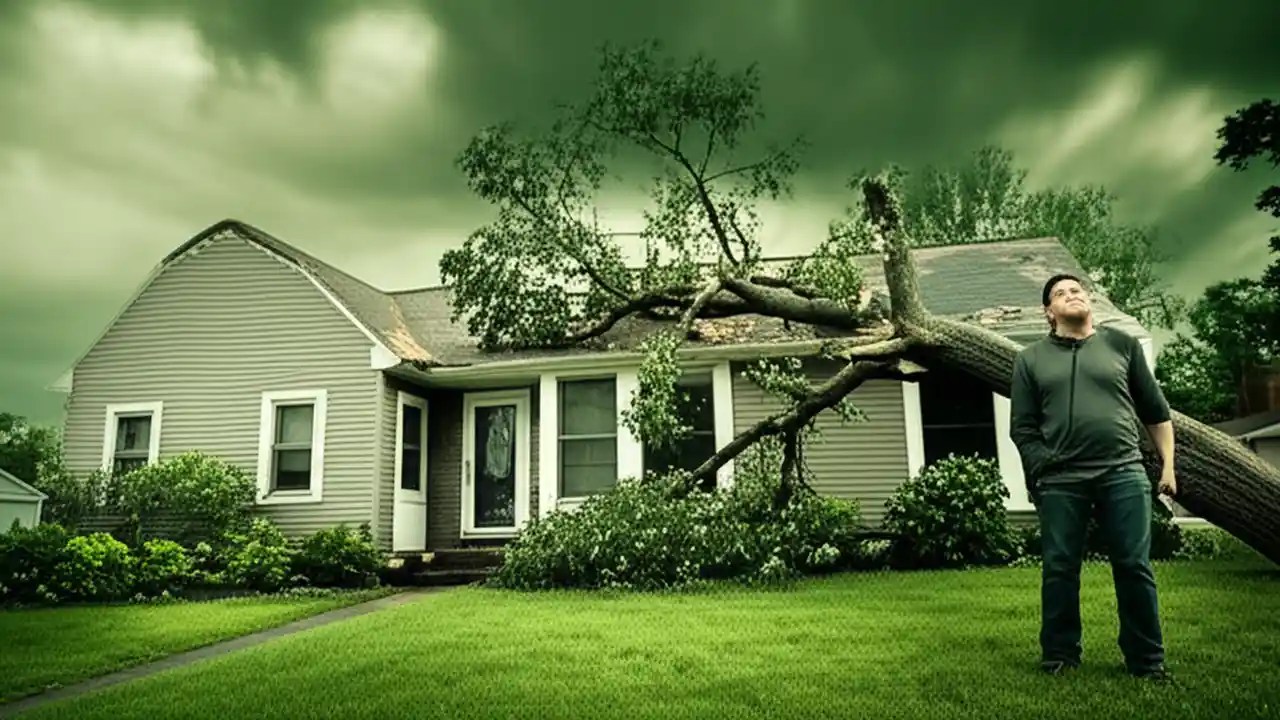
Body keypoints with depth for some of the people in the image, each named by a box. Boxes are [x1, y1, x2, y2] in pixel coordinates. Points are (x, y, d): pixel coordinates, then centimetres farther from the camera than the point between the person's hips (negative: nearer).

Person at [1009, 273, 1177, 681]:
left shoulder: (1121, 344, 12)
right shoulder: (1030, 359, 10)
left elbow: (1156, 411, 14)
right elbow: (1022, 427, 7)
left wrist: (1168, 466, 10)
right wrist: (1042, 472, -2)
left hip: (1123, 473, 0)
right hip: (1059, 482, 0)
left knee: (1134, 567, 1)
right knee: (1060, 570, 3)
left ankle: (1147, 661, 14)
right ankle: (1060, 658, 15)